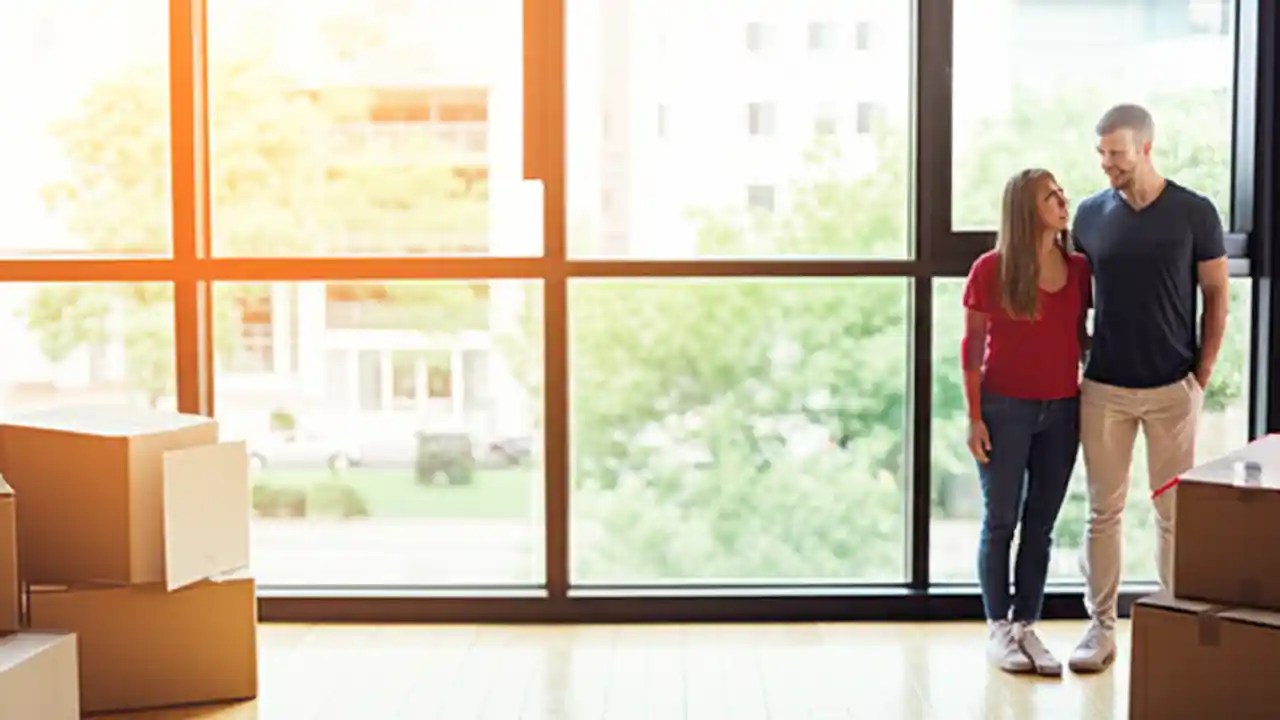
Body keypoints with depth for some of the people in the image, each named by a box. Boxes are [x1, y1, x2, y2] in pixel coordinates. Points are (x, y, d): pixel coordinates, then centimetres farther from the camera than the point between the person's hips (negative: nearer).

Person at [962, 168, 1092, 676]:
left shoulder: (1079, 268, 4)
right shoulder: (990, 270, -7)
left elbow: (1082, 338, 12)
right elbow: (972, 346, -4)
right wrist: (975, 417, -7)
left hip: (1062, 411, 4)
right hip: (1005, 409, -3)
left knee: (1041, 524, 7)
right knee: (1000, 521, 3)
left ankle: (1027, 627, 16)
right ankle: (999, 629, 13)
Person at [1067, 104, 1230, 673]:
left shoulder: (1194, 213, -4)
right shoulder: (1090, 215, 3)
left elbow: (1216, 296, 1)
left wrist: (1203, 372, -3)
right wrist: (1077, 359, 5)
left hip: (1172, 388, -2)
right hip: (1104, 387, 2)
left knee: (1175, 512, 6)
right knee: (1103, 510, 6)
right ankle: (1101, 625, 14)